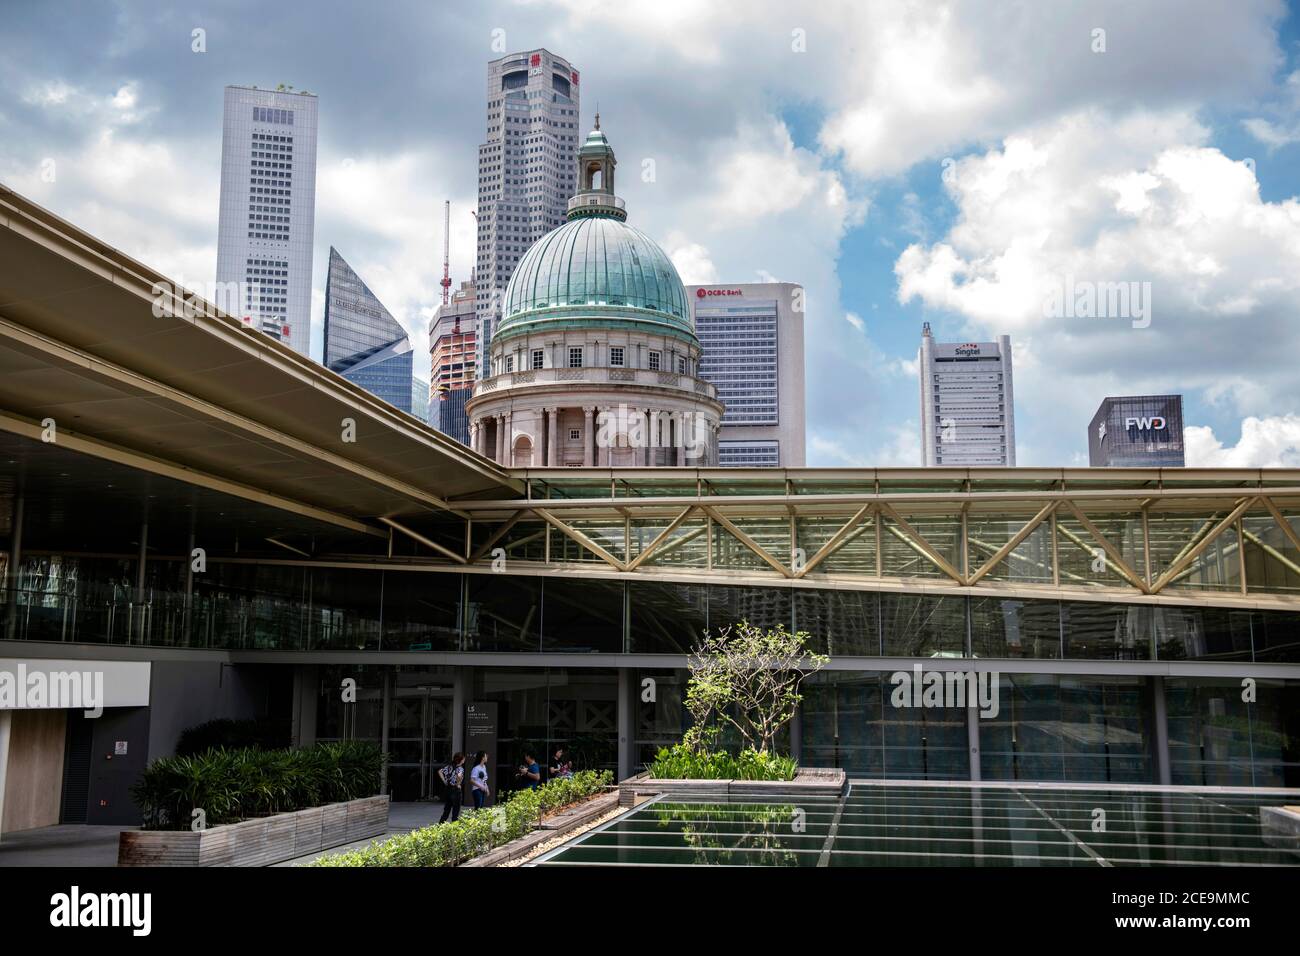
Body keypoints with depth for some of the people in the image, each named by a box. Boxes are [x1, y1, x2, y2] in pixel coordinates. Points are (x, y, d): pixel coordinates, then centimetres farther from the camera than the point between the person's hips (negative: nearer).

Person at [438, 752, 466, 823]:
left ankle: (440, 824, 17)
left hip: (447, 790, 7)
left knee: (446, 809, 17)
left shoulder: (449, 766, 8)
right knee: (455, 811, 5)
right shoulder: (460, 768, -14)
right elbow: (459, 776, -34)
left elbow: (440, 772, 10)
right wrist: (458, 784, -17)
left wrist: (445, 781, 8)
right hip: (455, 790, -7)